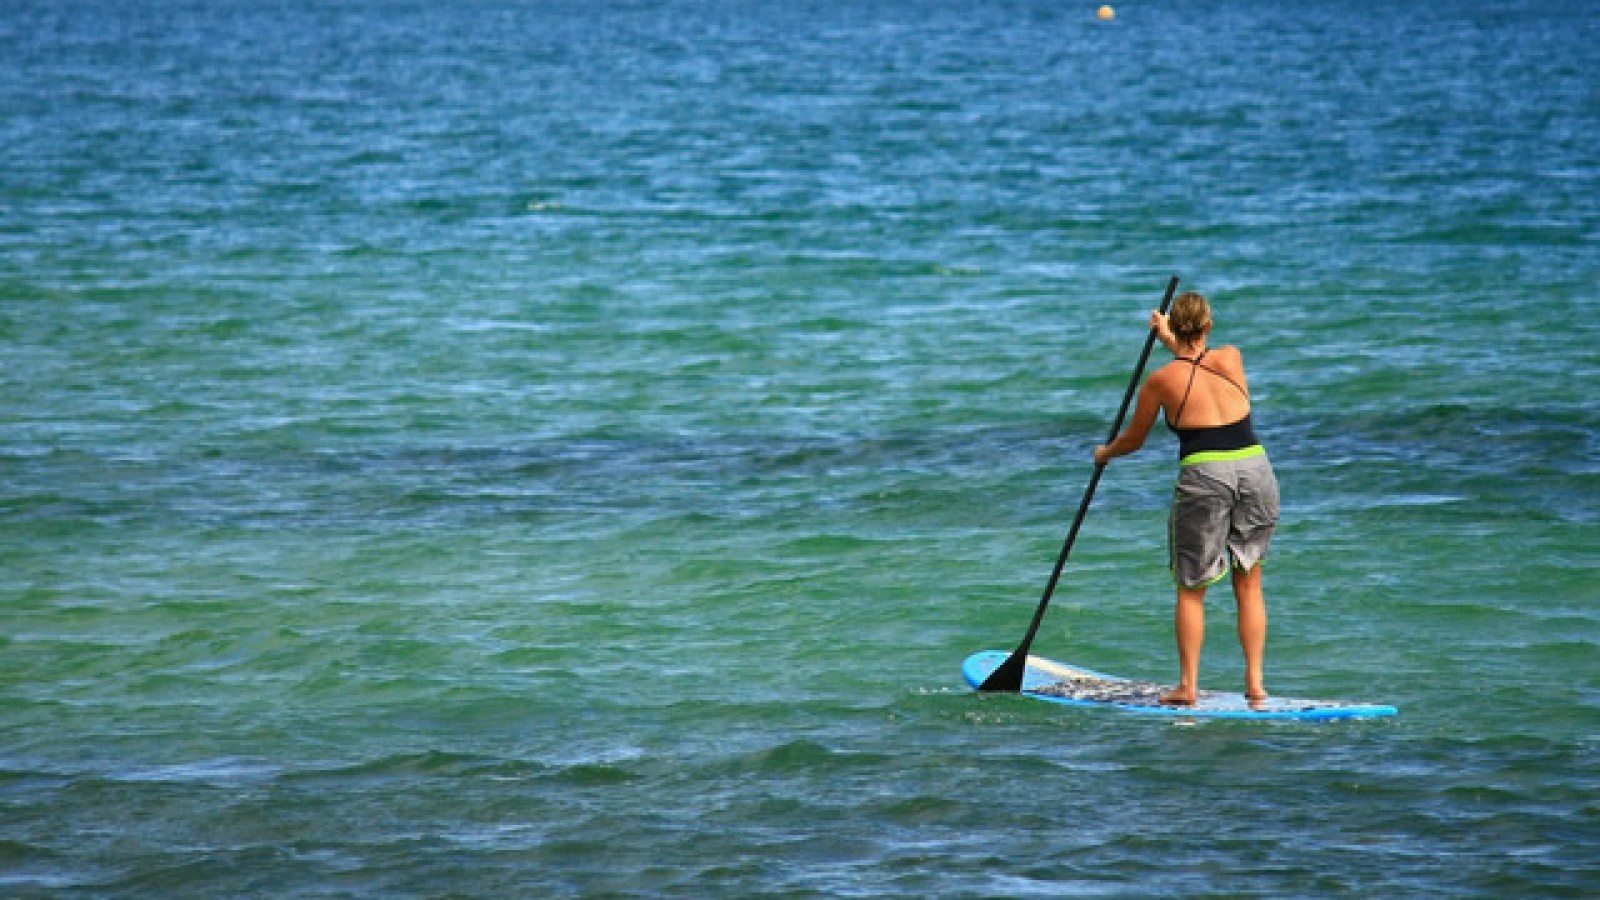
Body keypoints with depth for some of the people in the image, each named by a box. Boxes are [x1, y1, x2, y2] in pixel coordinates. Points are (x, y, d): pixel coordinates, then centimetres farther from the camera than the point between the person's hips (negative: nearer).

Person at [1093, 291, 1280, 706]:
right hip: (1255, 470, 3)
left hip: (1204, 476, -3)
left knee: (1191, 587, 9)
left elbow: (1133, 440, 15)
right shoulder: (1232, 358, 7)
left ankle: (1188, 686, 8)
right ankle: (1255, 683, 9)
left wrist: (1105, 453, 36)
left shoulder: (1161, 381, 1)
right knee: (1249, 583, 12)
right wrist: (1172, 341, 47)